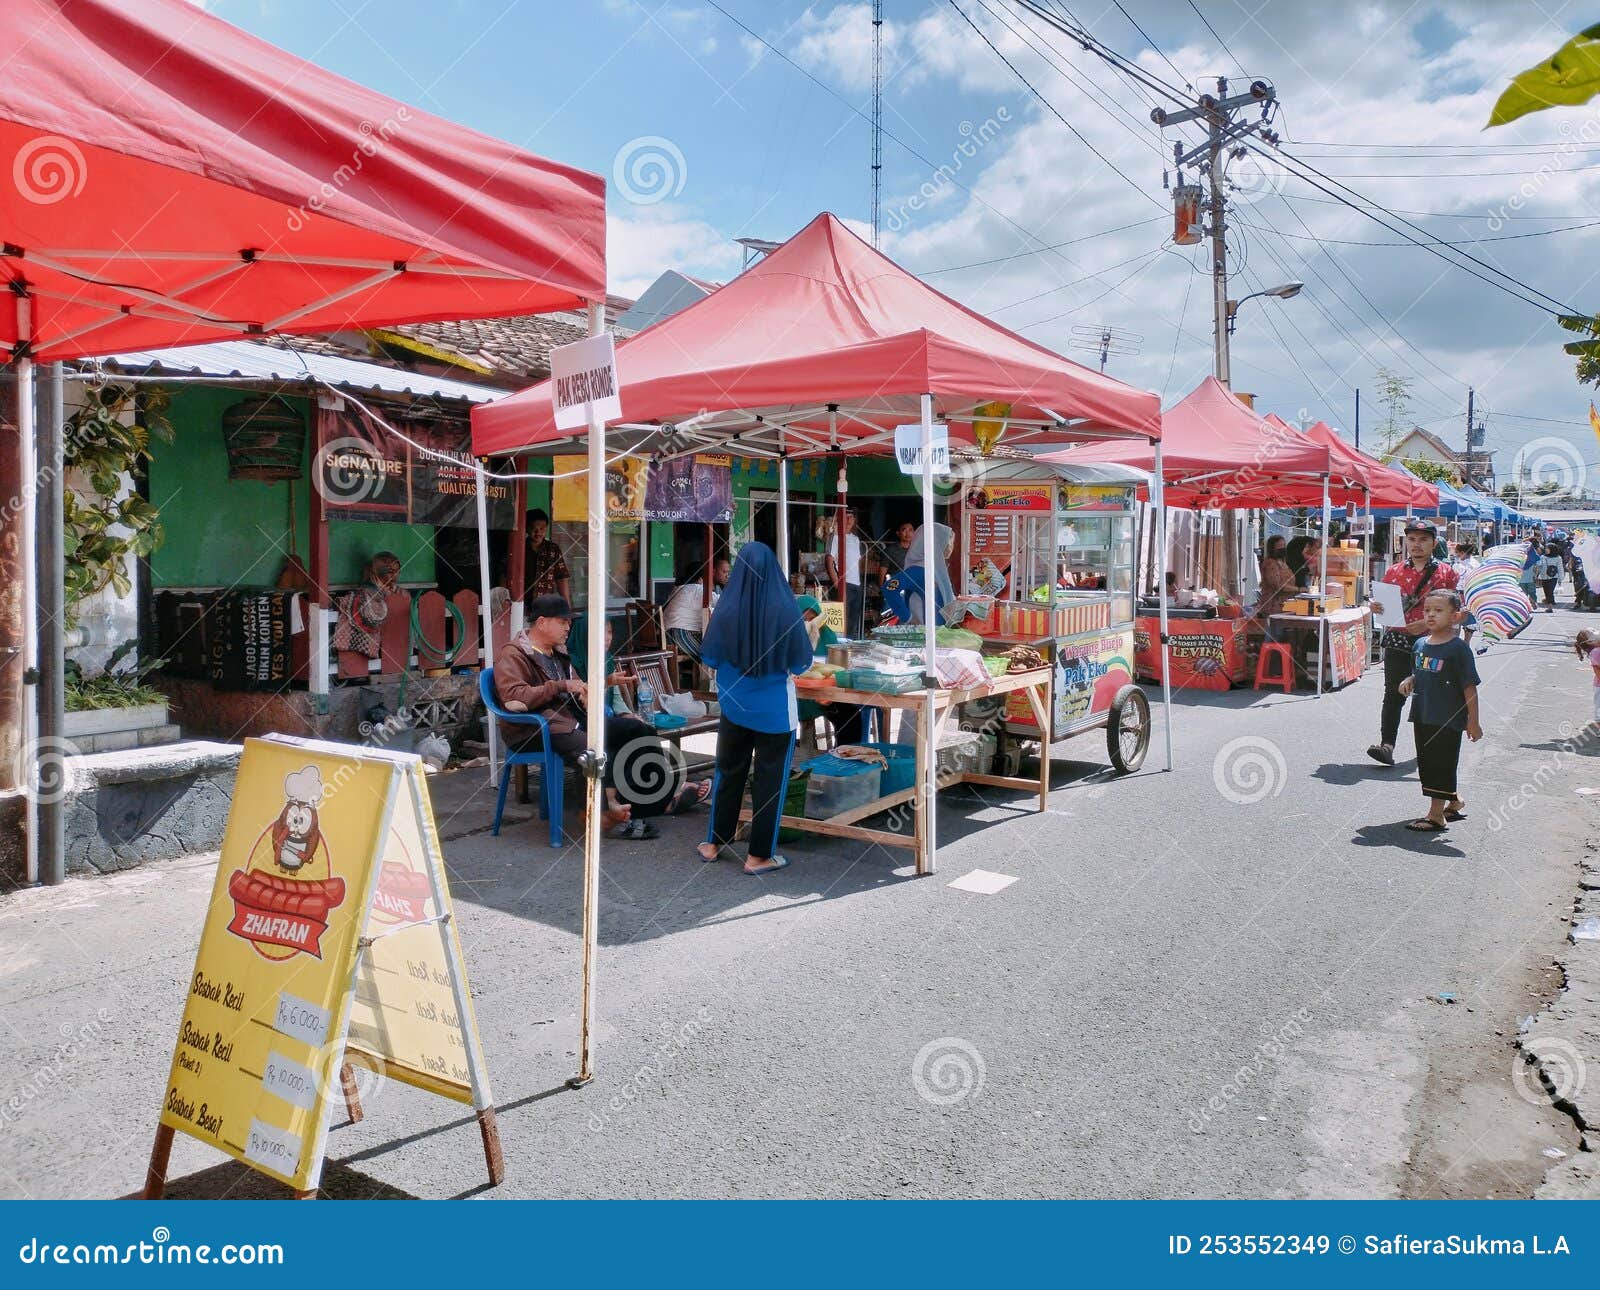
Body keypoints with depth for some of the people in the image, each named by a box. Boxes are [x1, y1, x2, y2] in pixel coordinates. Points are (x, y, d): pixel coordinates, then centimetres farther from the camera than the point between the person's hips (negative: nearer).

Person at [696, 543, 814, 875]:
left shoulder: (725, 608, -11)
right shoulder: (786, 609, -17)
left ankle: (714, 844, 30)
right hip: (775, 710, -3)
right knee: (769, 779, 9)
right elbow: (802, 663, -9)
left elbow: (710, 659, -2)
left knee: (728, 773, 19)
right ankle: (759, 856, 17)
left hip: (734, 706, 3)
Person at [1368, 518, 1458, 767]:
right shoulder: (1393, 572, 10)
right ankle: (1387, 745, -14)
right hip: (1397, 642, 1)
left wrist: (1428, 623, -17)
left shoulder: (1446, 573, 3)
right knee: (1393, 694, -8)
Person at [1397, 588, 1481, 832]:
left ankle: (1436, 814, 6)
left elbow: (1469, 686, -11)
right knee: (1427, 763, 16)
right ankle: (1455, 801, 36)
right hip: (1422, 717, 7)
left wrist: (1473, 721, -11)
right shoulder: (1420, 644, 7)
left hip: (1448, 719, -7)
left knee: (1442, 764, -1)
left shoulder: (1458, 648, -12)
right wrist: (1409, 681, -1)